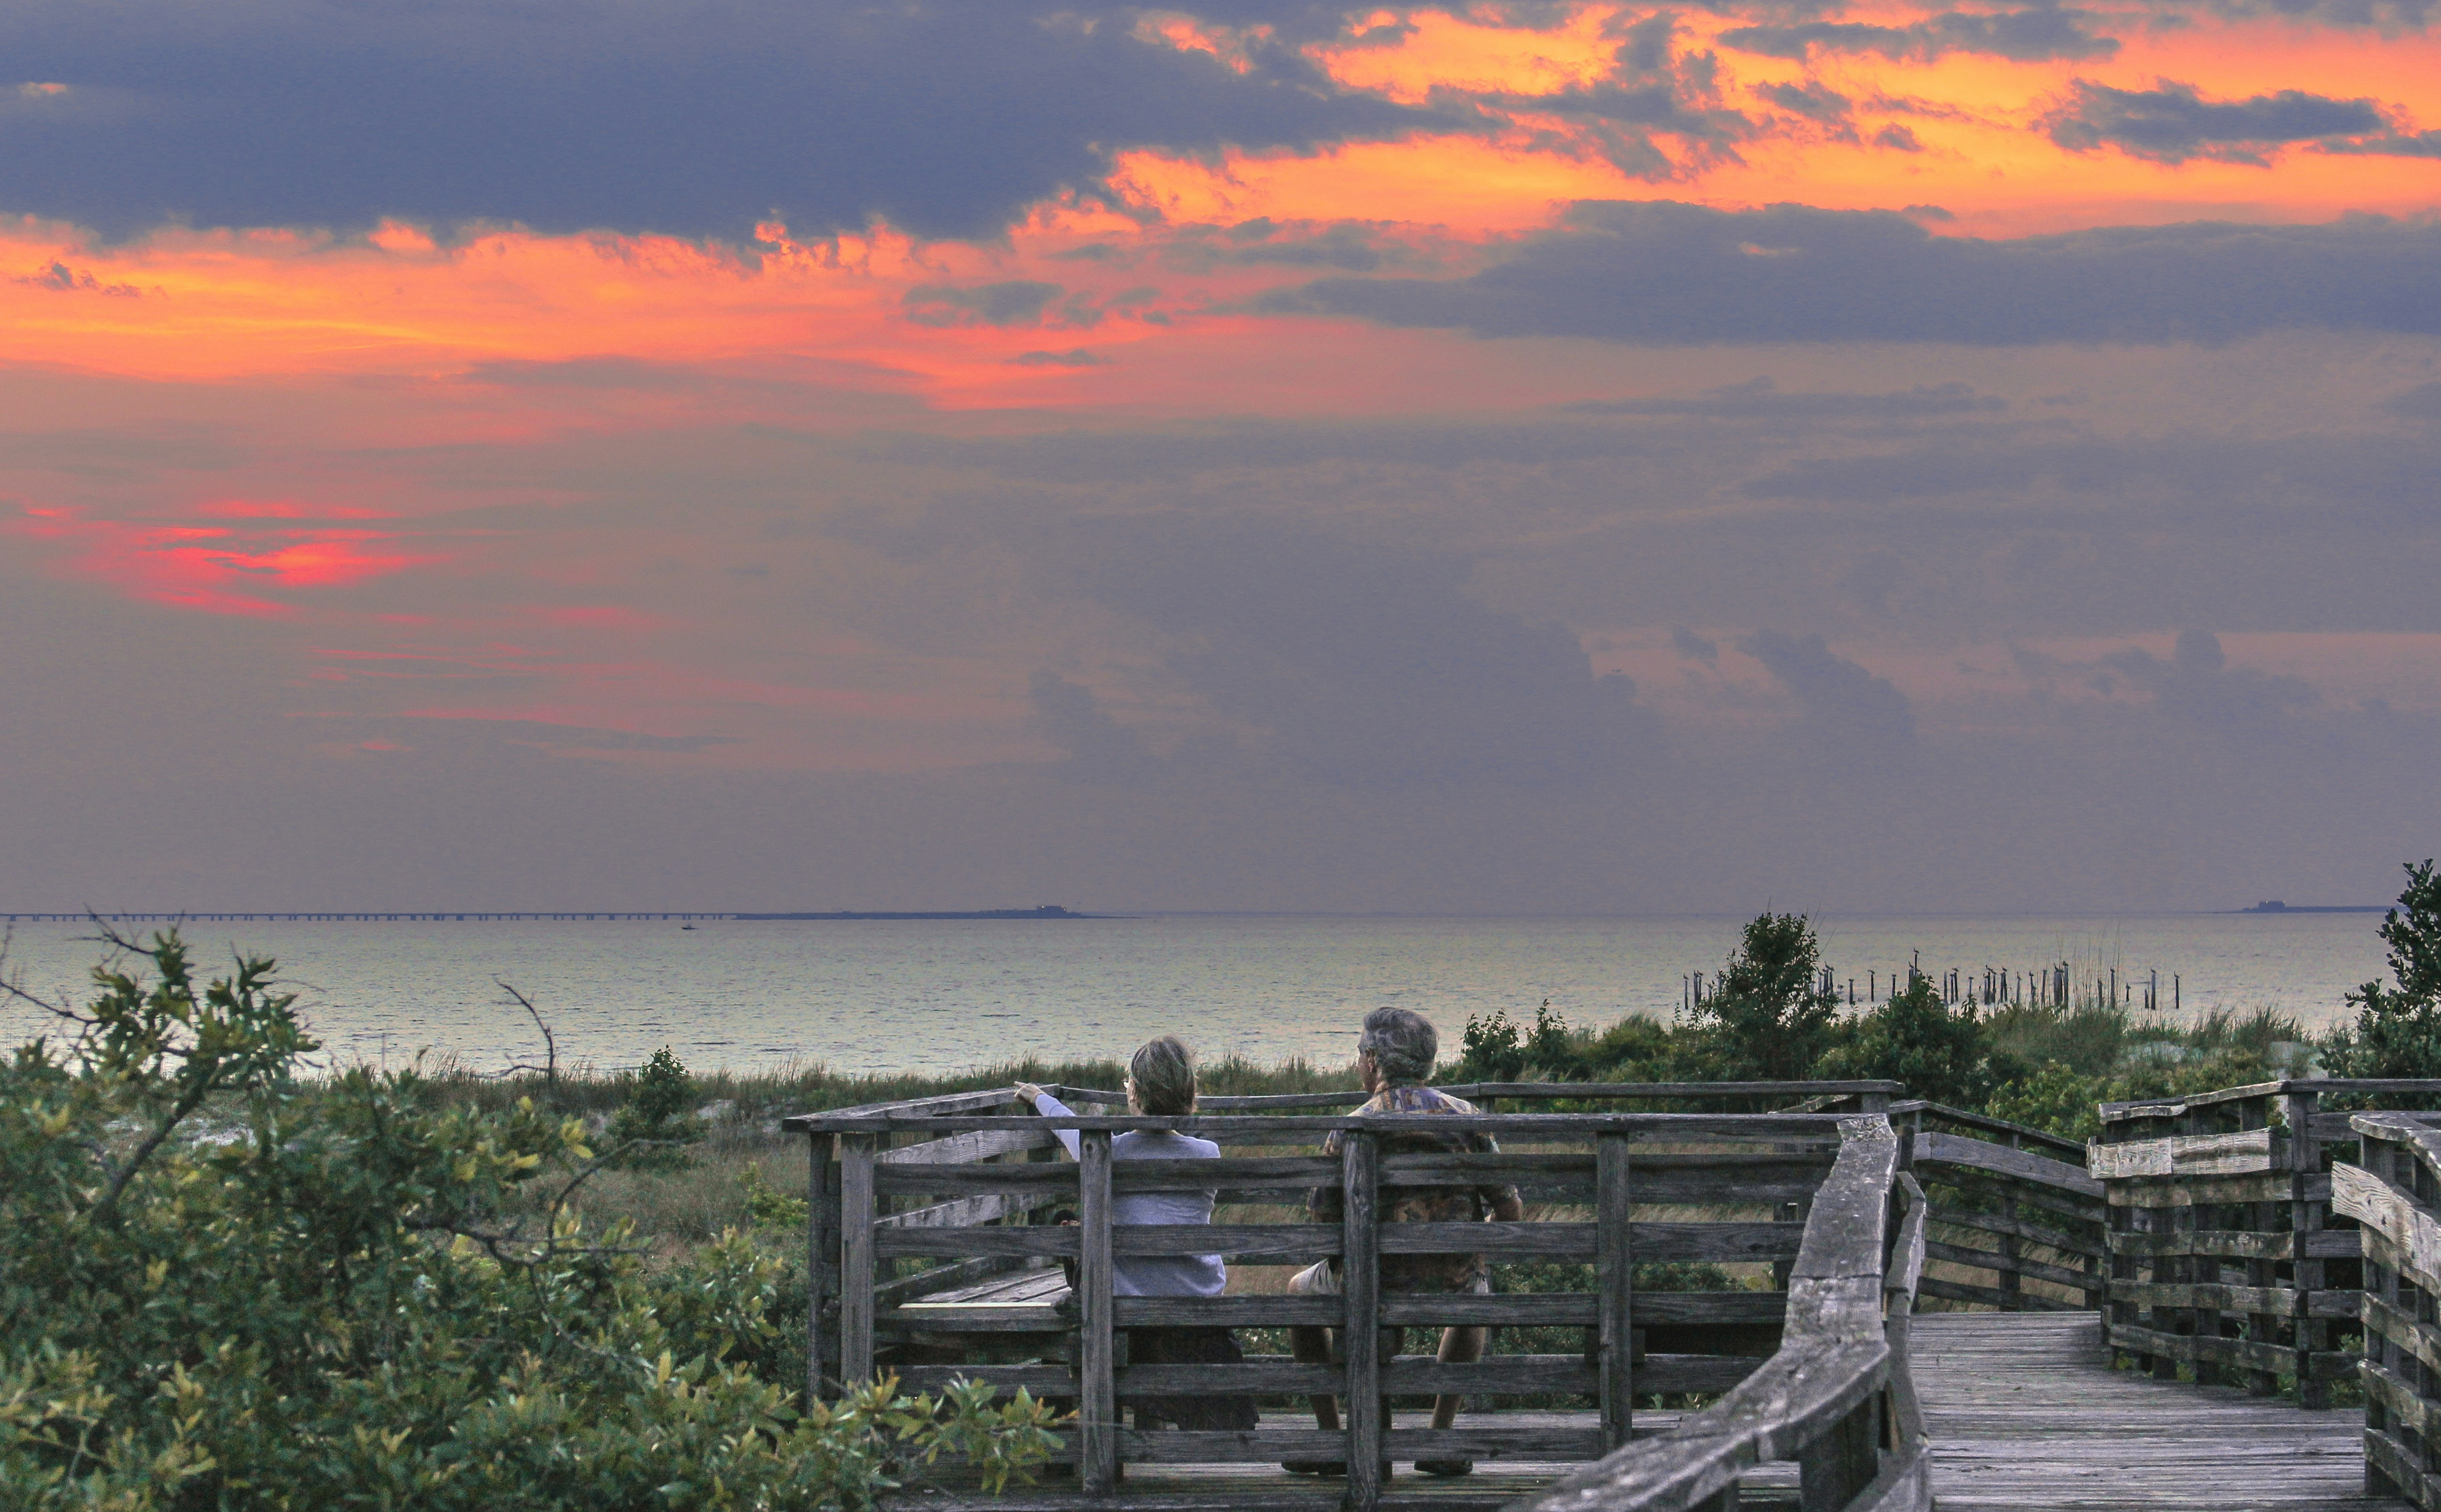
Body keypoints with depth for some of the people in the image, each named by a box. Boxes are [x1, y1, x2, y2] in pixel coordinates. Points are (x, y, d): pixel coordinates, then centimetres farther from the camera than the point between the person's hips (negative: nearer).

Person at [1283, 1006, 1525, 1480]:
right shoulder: (1465, 1116, 2)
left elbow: (1323, 1221, -4)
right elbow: (1510, 1211, 3)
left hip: (1372, 1282, -2)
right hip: (1453, 1284, 2)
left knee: (1300, 1292, 31)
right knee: (1474, 1300, 40)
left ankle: (1330, 1440, 25)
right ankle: (1441, 1437, 27)